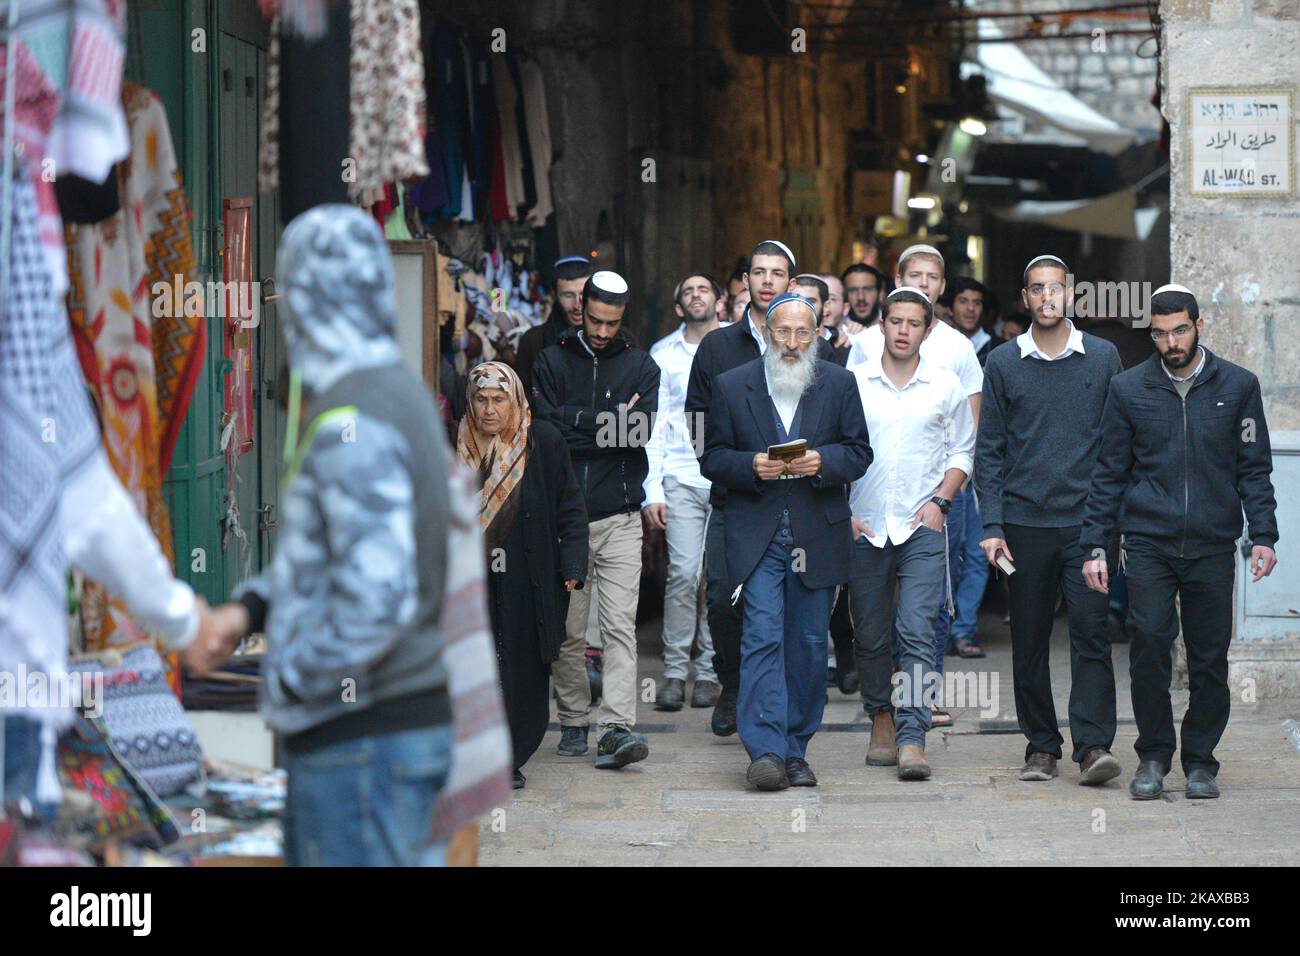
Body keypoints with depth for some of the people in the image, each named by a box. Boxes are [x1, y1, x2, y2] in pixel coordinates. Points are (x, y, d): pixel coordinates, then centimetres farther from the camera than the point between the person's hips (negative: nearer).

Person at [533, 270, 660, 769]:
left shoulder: (640, 366, 9)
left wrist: (576, 425, -7)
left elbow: (641, 432, -6)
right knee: (568, 630, 5)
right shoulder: (553, 361, 10)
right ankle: (574, 722, 17)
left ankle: (616, 727, -15)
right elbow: (544, 423, -6)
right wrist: (608, 420, -8)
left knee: (619, 626, -10)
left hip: (619, 517, -1)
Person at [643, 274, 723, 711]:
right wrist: (651, 490, 0)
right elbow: (653, 425, 7)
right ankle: (674, 671, -5)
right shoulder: (663, 354, 9)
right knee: (684, 572, -11)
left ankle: (708, 671, 8)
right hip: (681, 478, 0)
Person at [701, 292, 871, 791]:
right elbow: (712, 457, 5)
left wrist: (823, 462, -14)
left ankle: (795, 749, 15)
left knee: (809, 644, 6)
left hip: (818, 537, 2)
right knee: (762, 636, -12)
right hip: (757, 535, -2)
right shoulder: (732, 386, 4)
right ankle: (765, 750, -16)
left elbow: (859, 452, 7)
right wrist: (751, 466, -15)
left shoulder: (839, 384, 7)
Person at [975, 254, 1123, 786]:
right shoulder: (1003, 363, 6)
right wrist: (992, 526, -3)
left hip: (1087, 522, -1)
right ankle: (1041, 745, 15)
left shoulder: (1102, 358, 6)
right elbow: (989, 451, 6)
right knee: (1029, 641, 6)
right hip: (1026, 522, 1)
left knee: (1091, 633, -10)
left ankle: (1093, 745, -10)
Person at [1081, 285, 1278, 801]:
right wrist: (1095, 545, 2)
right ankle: (1153, 756, 3)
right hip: (1148, 543, 0)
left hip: (1213, 545, 1)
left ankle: (1200, 760, 16)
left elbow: (1254, 468, 8)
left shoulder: (1237, 386, 6)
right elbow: (1109, 473, 9)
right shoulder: (1128, 389, 6)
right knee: (1149, 644, -12)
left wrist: (1263, 535, -2)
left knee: (1210, 659, 3)